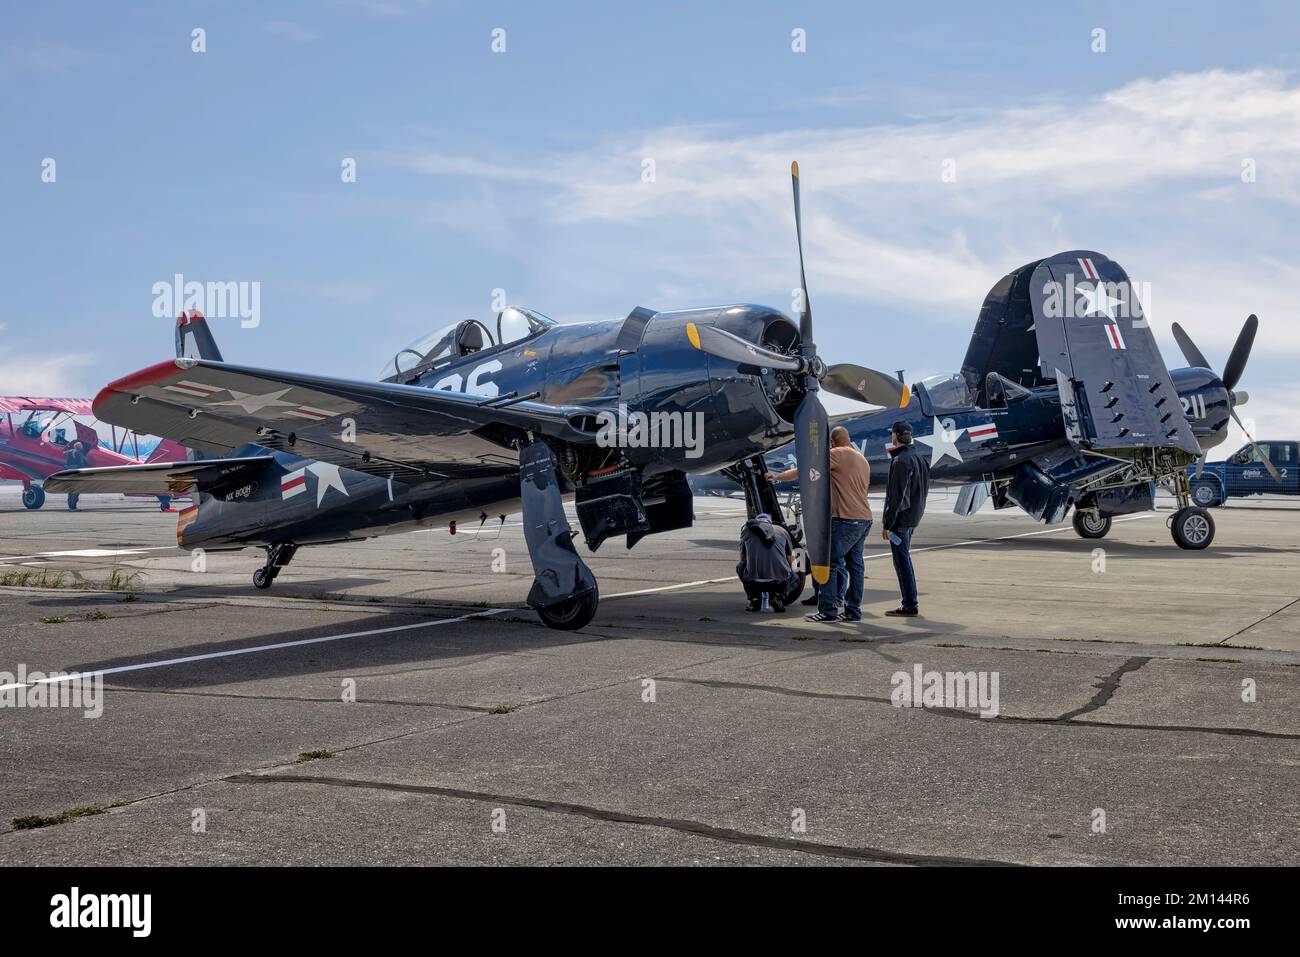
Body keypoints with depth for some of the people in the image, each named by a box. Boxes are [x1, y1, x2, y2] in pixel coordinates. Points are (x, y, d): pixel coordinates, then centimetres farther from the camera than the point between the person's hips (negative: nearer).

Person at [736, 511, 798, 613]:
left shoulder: (746, 530, 15)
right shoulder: (782, 530, 18)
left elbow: (743, 558, 30)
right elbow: (790, 560, 26)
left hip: (754, 581, 0)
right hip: (779, 580, 0)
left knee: (740, 566, 33)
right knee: (795, 578, 35)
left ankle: (754, 598, 13)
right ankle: (778, 595, 4)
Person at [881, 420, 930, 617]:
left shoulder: (900, 461, -16)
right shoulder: (919, 459, 13)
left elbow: (896, 495, -20)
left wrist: (887, 523, -17)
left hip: (901, 518, -9)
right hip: (913, 518, 9)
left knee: (902, 560, -5)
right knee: (905, 559, 16)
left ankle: (909, 605, -4)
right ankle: (911, 602, 20)